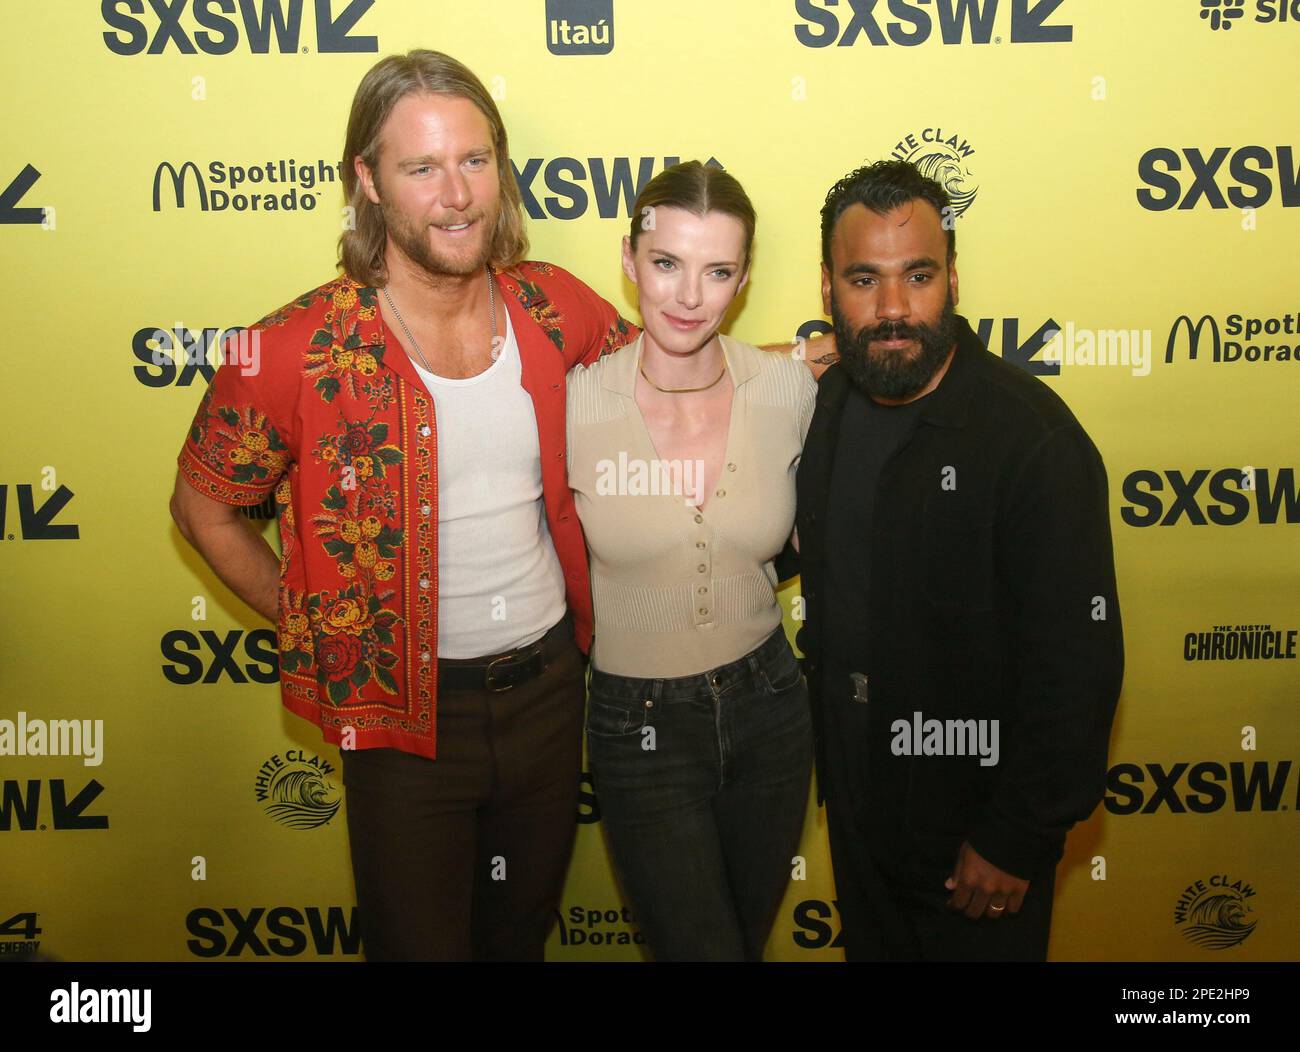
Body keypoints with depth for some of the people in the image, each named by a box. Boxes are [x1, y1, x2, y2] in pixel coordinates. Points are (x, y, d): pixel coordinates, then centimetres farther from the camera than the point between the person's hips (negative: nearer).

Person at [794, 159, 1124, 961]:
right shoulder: (828, 401, -3)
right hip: (856, 798, 6)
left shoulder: (1033, 435, -24)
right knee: (872, 945, 25)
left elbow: (1076, 665, -22)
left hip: (976, 818, -6)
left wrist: (1018, 839, -16)